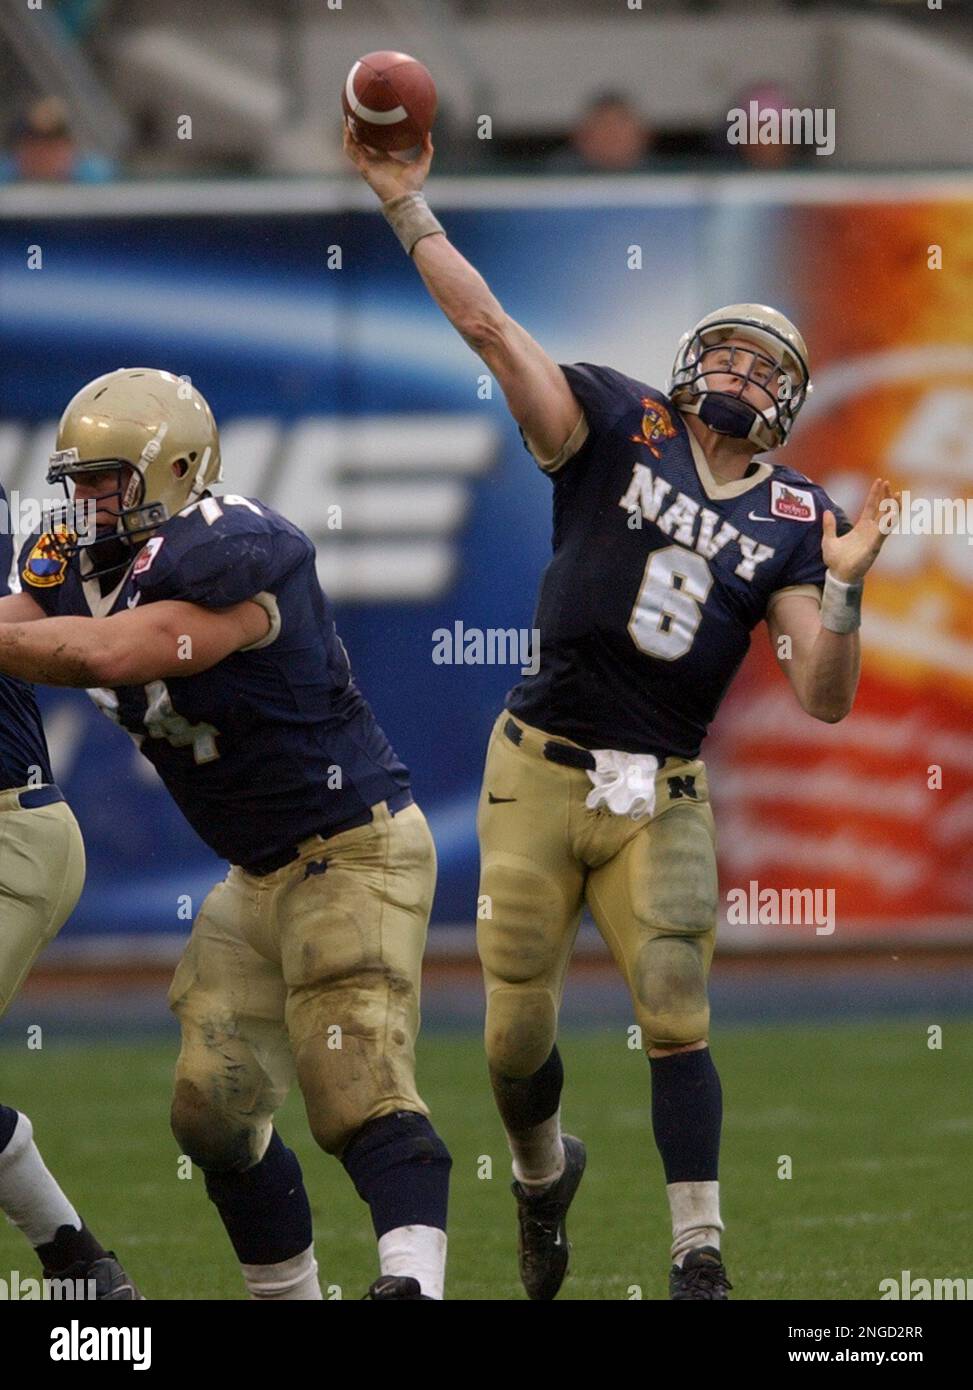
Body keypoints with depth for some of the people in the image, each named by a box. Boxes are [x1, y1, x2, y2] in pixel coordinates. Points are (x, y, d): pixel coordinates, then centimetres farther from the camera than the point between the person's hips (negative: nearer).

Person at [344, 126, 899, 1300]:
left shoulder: (791, 522, 4)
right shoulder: (621, 431, 0)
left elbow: (824, 699, -2)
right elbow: (489, 328, -7)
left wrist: (842, 586, -17)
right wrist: (404, 204, -12)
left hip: (662, 797, 1)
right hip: (541, 772, -1)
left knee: (675, 1021, -11)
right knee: (518, 1035, 3)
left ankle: (699, 1260, -5)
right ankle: (543, 1173, 34)